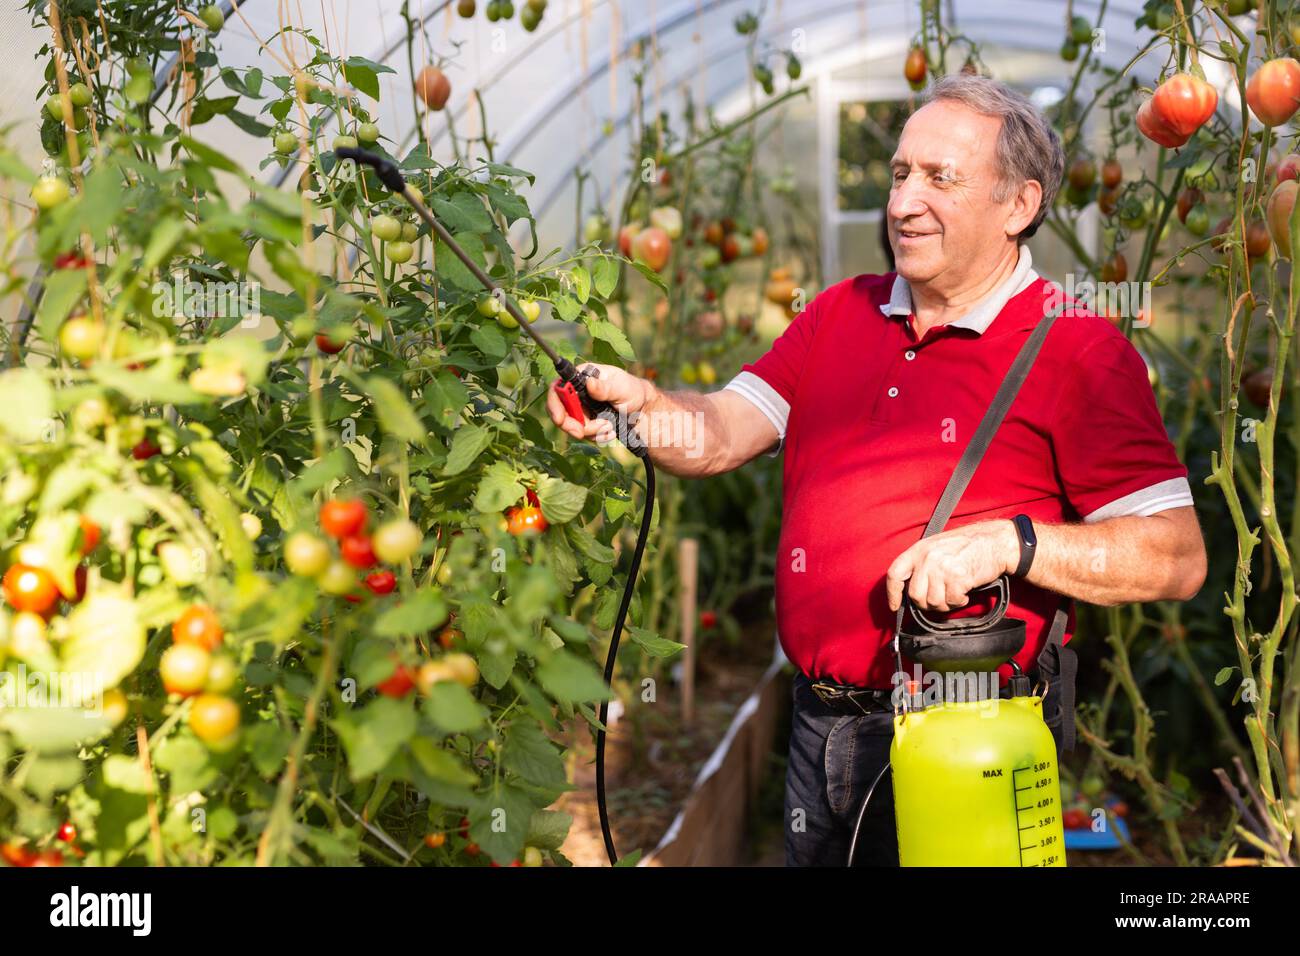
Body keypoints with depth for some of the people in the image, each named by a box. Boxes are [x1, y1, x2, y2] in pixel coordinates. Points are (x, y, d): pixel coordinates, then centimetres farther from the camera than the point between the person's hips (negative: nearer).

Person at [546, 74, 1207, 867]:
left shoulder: (1076, 350, -8)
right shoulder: (840, 314, 10)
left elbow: (1178, 557, -14)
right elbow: (719, 436, 0)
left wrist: (1008, 542, -25)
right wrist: (640, 406, -20)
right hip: (821, 731, 6)